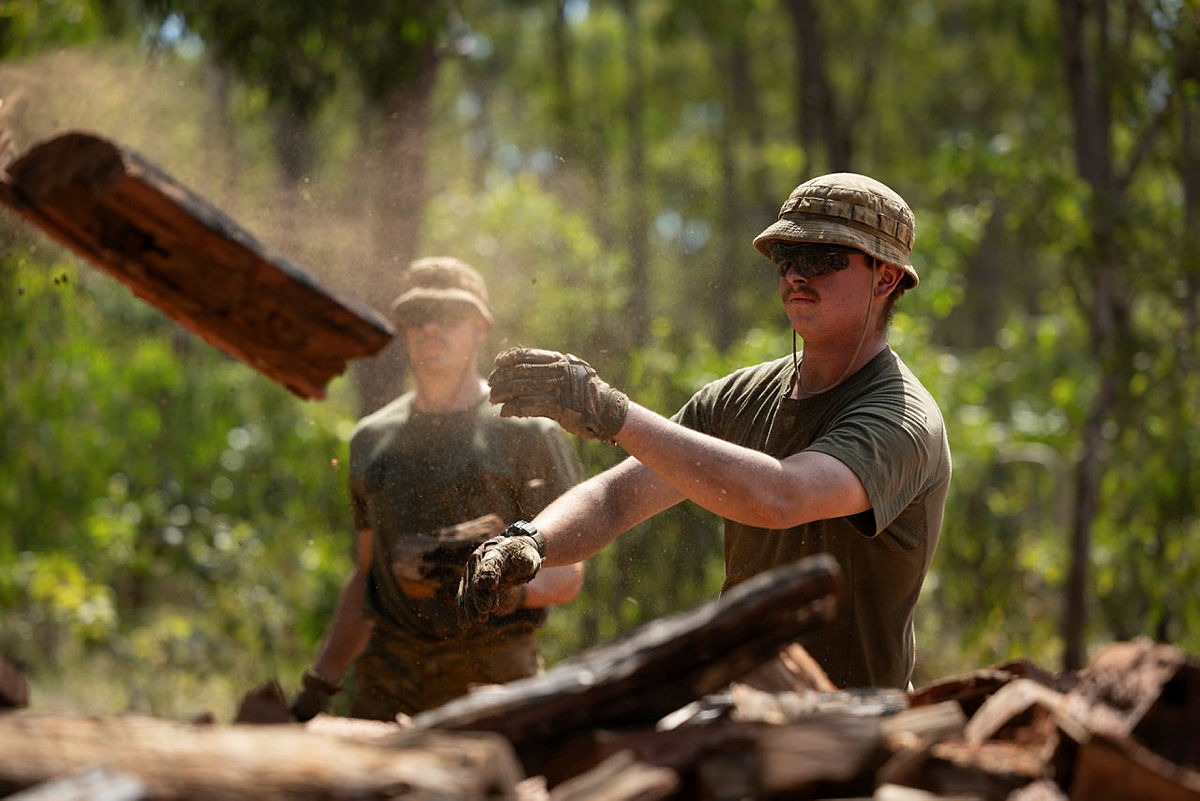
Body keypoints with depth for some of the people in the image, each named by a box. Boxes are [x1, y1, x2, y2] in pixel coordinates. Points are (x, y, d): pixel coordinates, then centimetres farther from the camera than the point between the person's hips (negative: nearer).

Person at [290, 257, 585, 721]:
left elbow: (567, 575, 0)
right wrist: (316, 687, 16)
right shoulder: (371, 440, 16)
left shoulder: (529, 434, 1)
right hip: (388, 678, 4)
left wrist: (509, 590, -22)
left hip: (492, 679, -4)